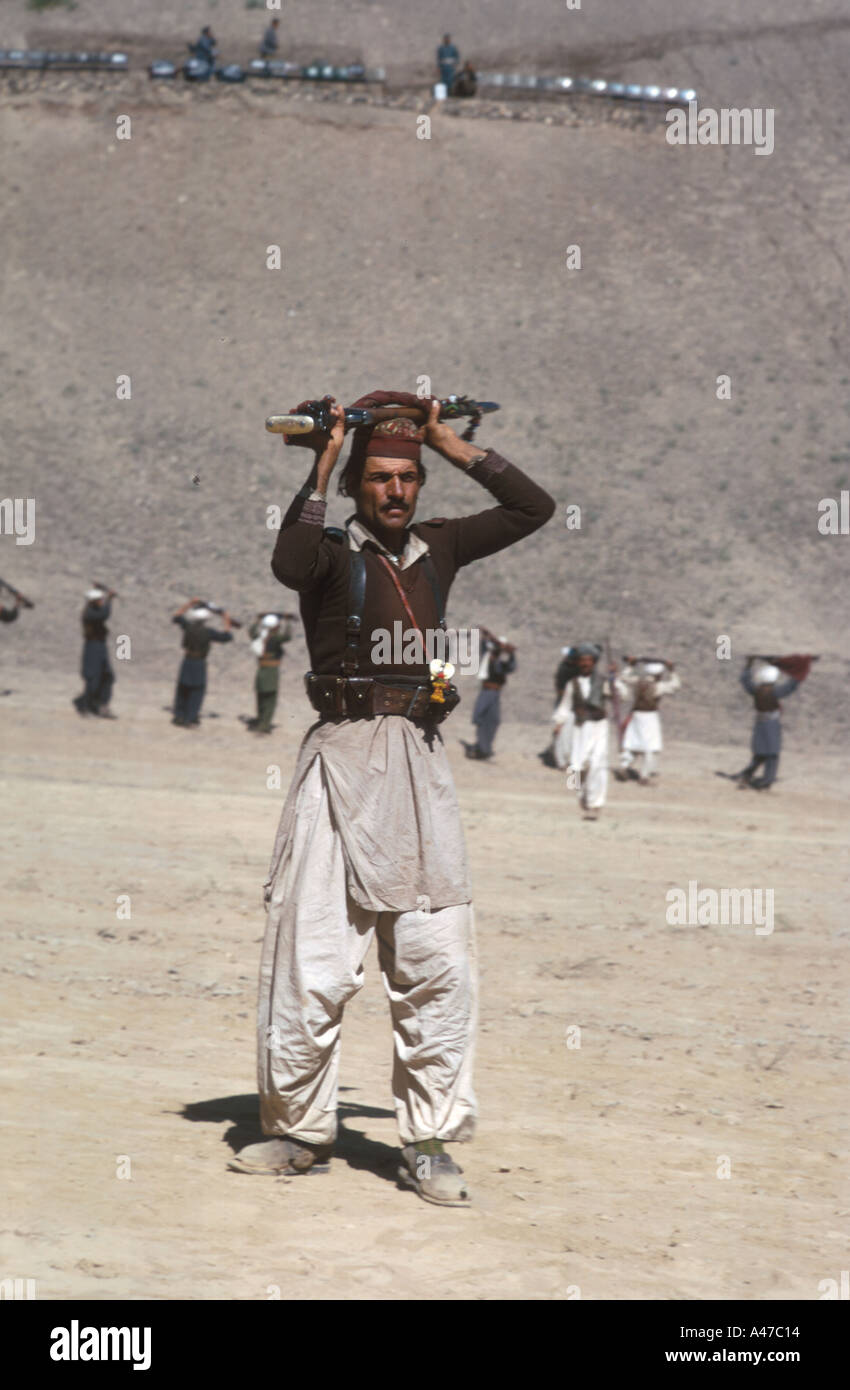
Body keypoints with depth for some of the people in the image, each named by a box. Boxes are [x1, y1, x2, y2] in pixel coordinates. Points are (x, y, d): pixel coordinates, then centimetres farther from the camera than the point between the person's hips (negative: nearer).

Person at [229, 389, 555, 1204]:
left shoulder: (436, 547, 15)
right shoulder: (333, 551, 0)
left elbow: (533, 508, 15)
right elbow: (289, 564, -23)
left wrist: (454, 447, 10)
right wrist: (320, 464, -15)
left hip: (421, 768, 4)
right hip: (343, 761, -4)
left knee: (436, 962, -1)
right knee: (312, 953, -2)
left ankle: (427, 1144, 6)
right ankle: (300, 1129, 11)